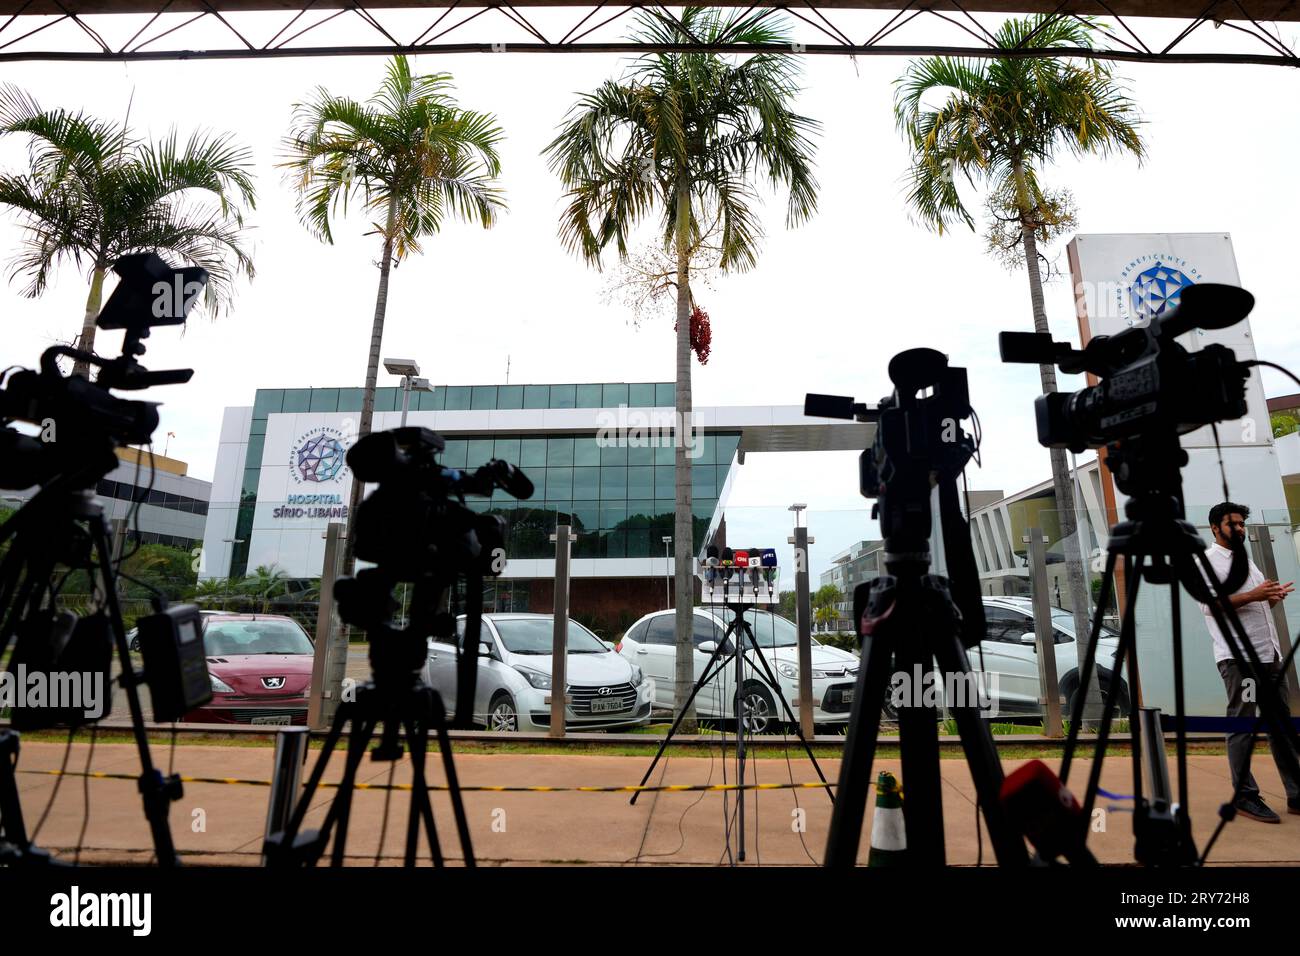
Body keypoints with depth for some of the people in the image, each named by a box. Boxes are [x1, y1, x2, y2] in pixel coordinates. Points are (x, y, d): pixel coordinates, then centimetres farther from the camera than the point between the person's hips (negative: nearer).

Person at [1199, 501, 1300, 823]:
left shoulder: (1246, 559, 21)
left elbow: (1258, 605, 23)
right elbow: (1209, 604, -16)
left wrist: (1273, 596, 3)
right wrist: (1253, 595, -22)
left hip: (1270, 654, 8)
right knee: (1243, 727, -3)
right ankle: (1244, 796, 3)